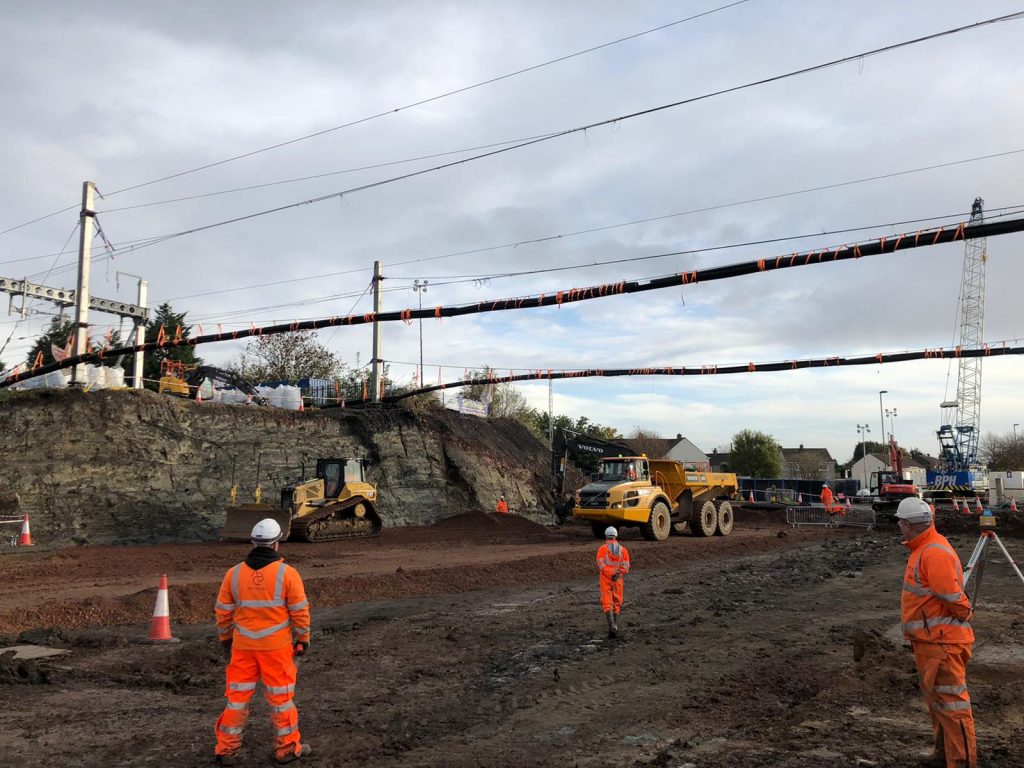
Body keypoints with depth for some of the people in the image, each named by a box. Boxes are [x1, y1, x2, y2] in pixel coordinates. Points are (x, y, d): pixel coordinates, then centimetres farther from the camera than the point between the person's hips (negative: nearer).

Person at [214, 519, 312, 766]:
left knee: (237, 696, 14)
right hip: (276, 646, -3)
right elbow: (300, 610, -8)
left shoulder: (234, 573, -2)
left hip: (243, 645, 3)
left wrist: (225, 638, 18)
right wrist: (303, 639, 4)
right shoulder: (287, 573, -11)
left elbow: (223, 611, 4)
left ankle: (226, 749, 19)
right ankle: (287, 748, 19)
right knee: (281, 697, 9)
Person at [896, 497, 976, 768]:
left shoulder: (935, 554, -22)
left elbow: (954, 599, -23)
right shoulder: (924, 549, 12)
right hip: (929, 640, 11)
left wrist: (964, 615, -7)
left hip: (942, 643, -11)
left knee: (951, 704, -5)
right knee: (935, 700, 21)